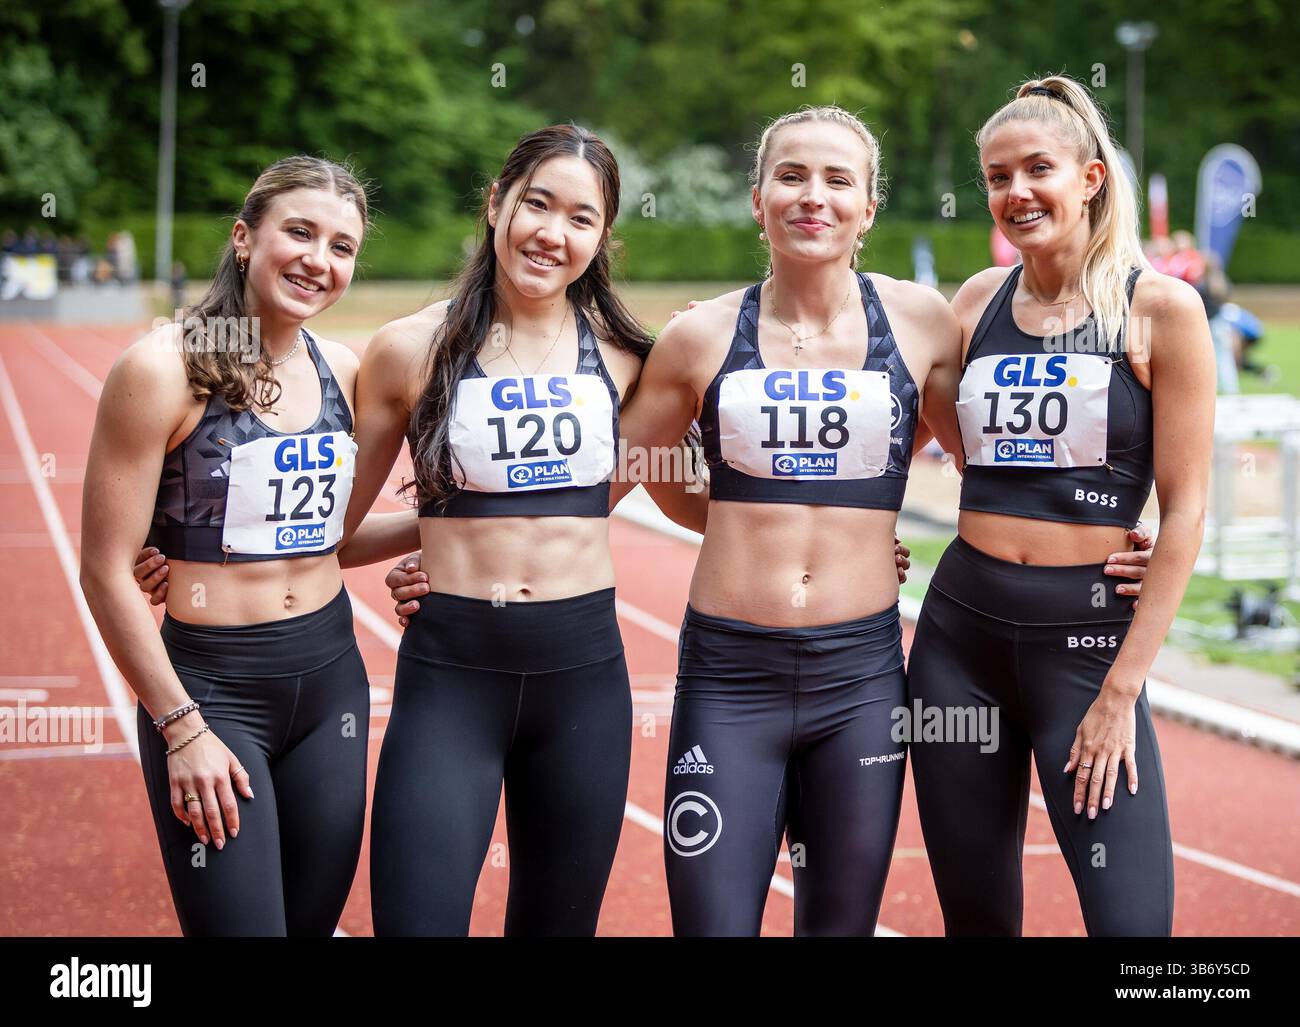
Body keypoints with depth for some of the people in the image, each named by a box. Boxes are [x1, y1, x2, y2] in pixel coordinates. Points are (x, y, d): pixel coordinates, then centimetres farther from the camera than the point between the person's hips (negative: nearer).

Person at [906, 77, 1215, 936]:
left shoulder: (1160, 307, -5)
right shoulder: (979, 300, 8)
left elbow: (1185, 509, -7)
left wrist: (1122, 687, -10)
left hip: (1087, 637, -4)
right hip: (960, 628, 4)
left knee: (1132, 918, -10)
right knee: (976, 913, 10)